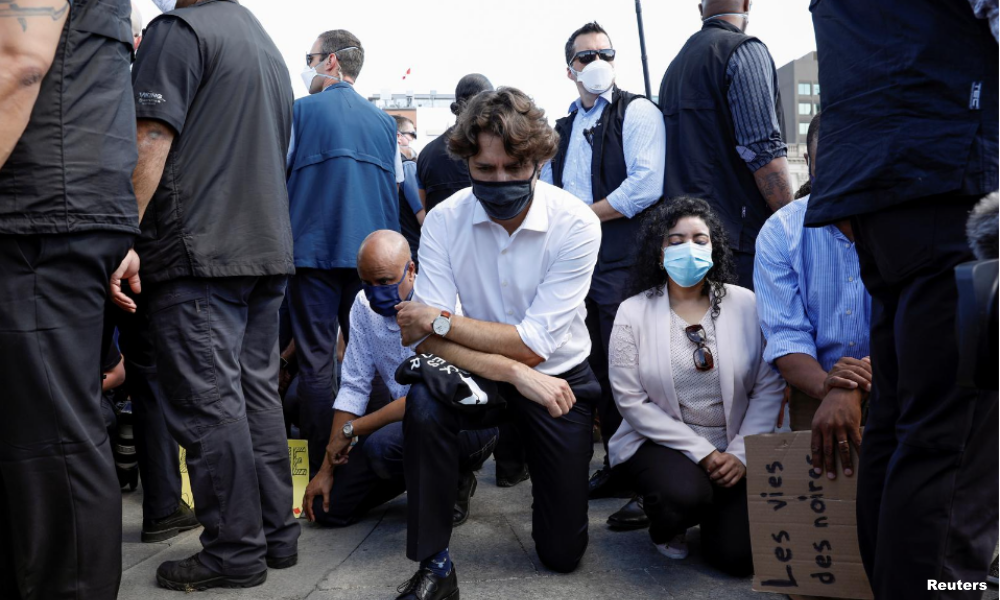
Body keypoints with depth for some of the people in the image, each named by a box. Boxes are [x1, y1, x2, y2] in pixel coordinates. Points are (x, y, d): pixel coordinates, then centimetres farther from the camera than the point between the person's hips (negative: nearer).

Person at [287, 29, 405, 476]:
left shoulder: (301, 111, -1)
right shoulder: (384, 122, 11)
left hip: (314, 250, -4)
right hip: (372, 251, 4)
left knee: (316, 361, 0)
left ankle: (321, 469, 1)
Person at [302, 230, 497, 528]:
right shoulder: (365, 305, 0)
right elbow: (354, 387, 3)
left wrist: (351, 430, -17)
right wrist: (327, 469, 0)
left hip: (467, 422, -7)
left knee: (382, 445, -35)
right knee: (327, 507, -1)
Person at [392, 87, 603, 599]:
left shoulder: (576, 224, -21)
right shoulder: (444, 220, -14)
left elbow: (532, 343, -24)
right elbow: (428, 341, -20)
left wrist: (440, 320, -22)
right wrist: (514, 372, -32)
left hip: (558, 380, -1)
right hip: (482, 378, 1)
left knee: (562, 553, 4)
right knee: (424, 403, -34)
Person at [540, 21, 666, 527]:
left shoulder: (637, 113, -1)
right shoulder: (562, 130, 20)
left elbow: (647, 184, -14)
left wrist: (585, 216, -8)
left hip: (622, 261, -7)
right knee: (599, 368, 11)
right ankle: (615, 467, 22)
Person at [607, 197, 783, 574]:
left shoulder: (745, 305, -1)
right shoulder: (633, 313, -4)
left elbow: (769, 387, -2)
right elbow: (631, 401, -8)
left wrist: (741, 453, -11)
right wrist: (701, 451, -13)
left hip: (732, 449, 2)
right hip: (662, 442, -1)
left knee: (739, 555, -13)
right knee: (686, 494, -34)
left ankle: (715, 511, 23)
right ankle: (665, 528, 5)